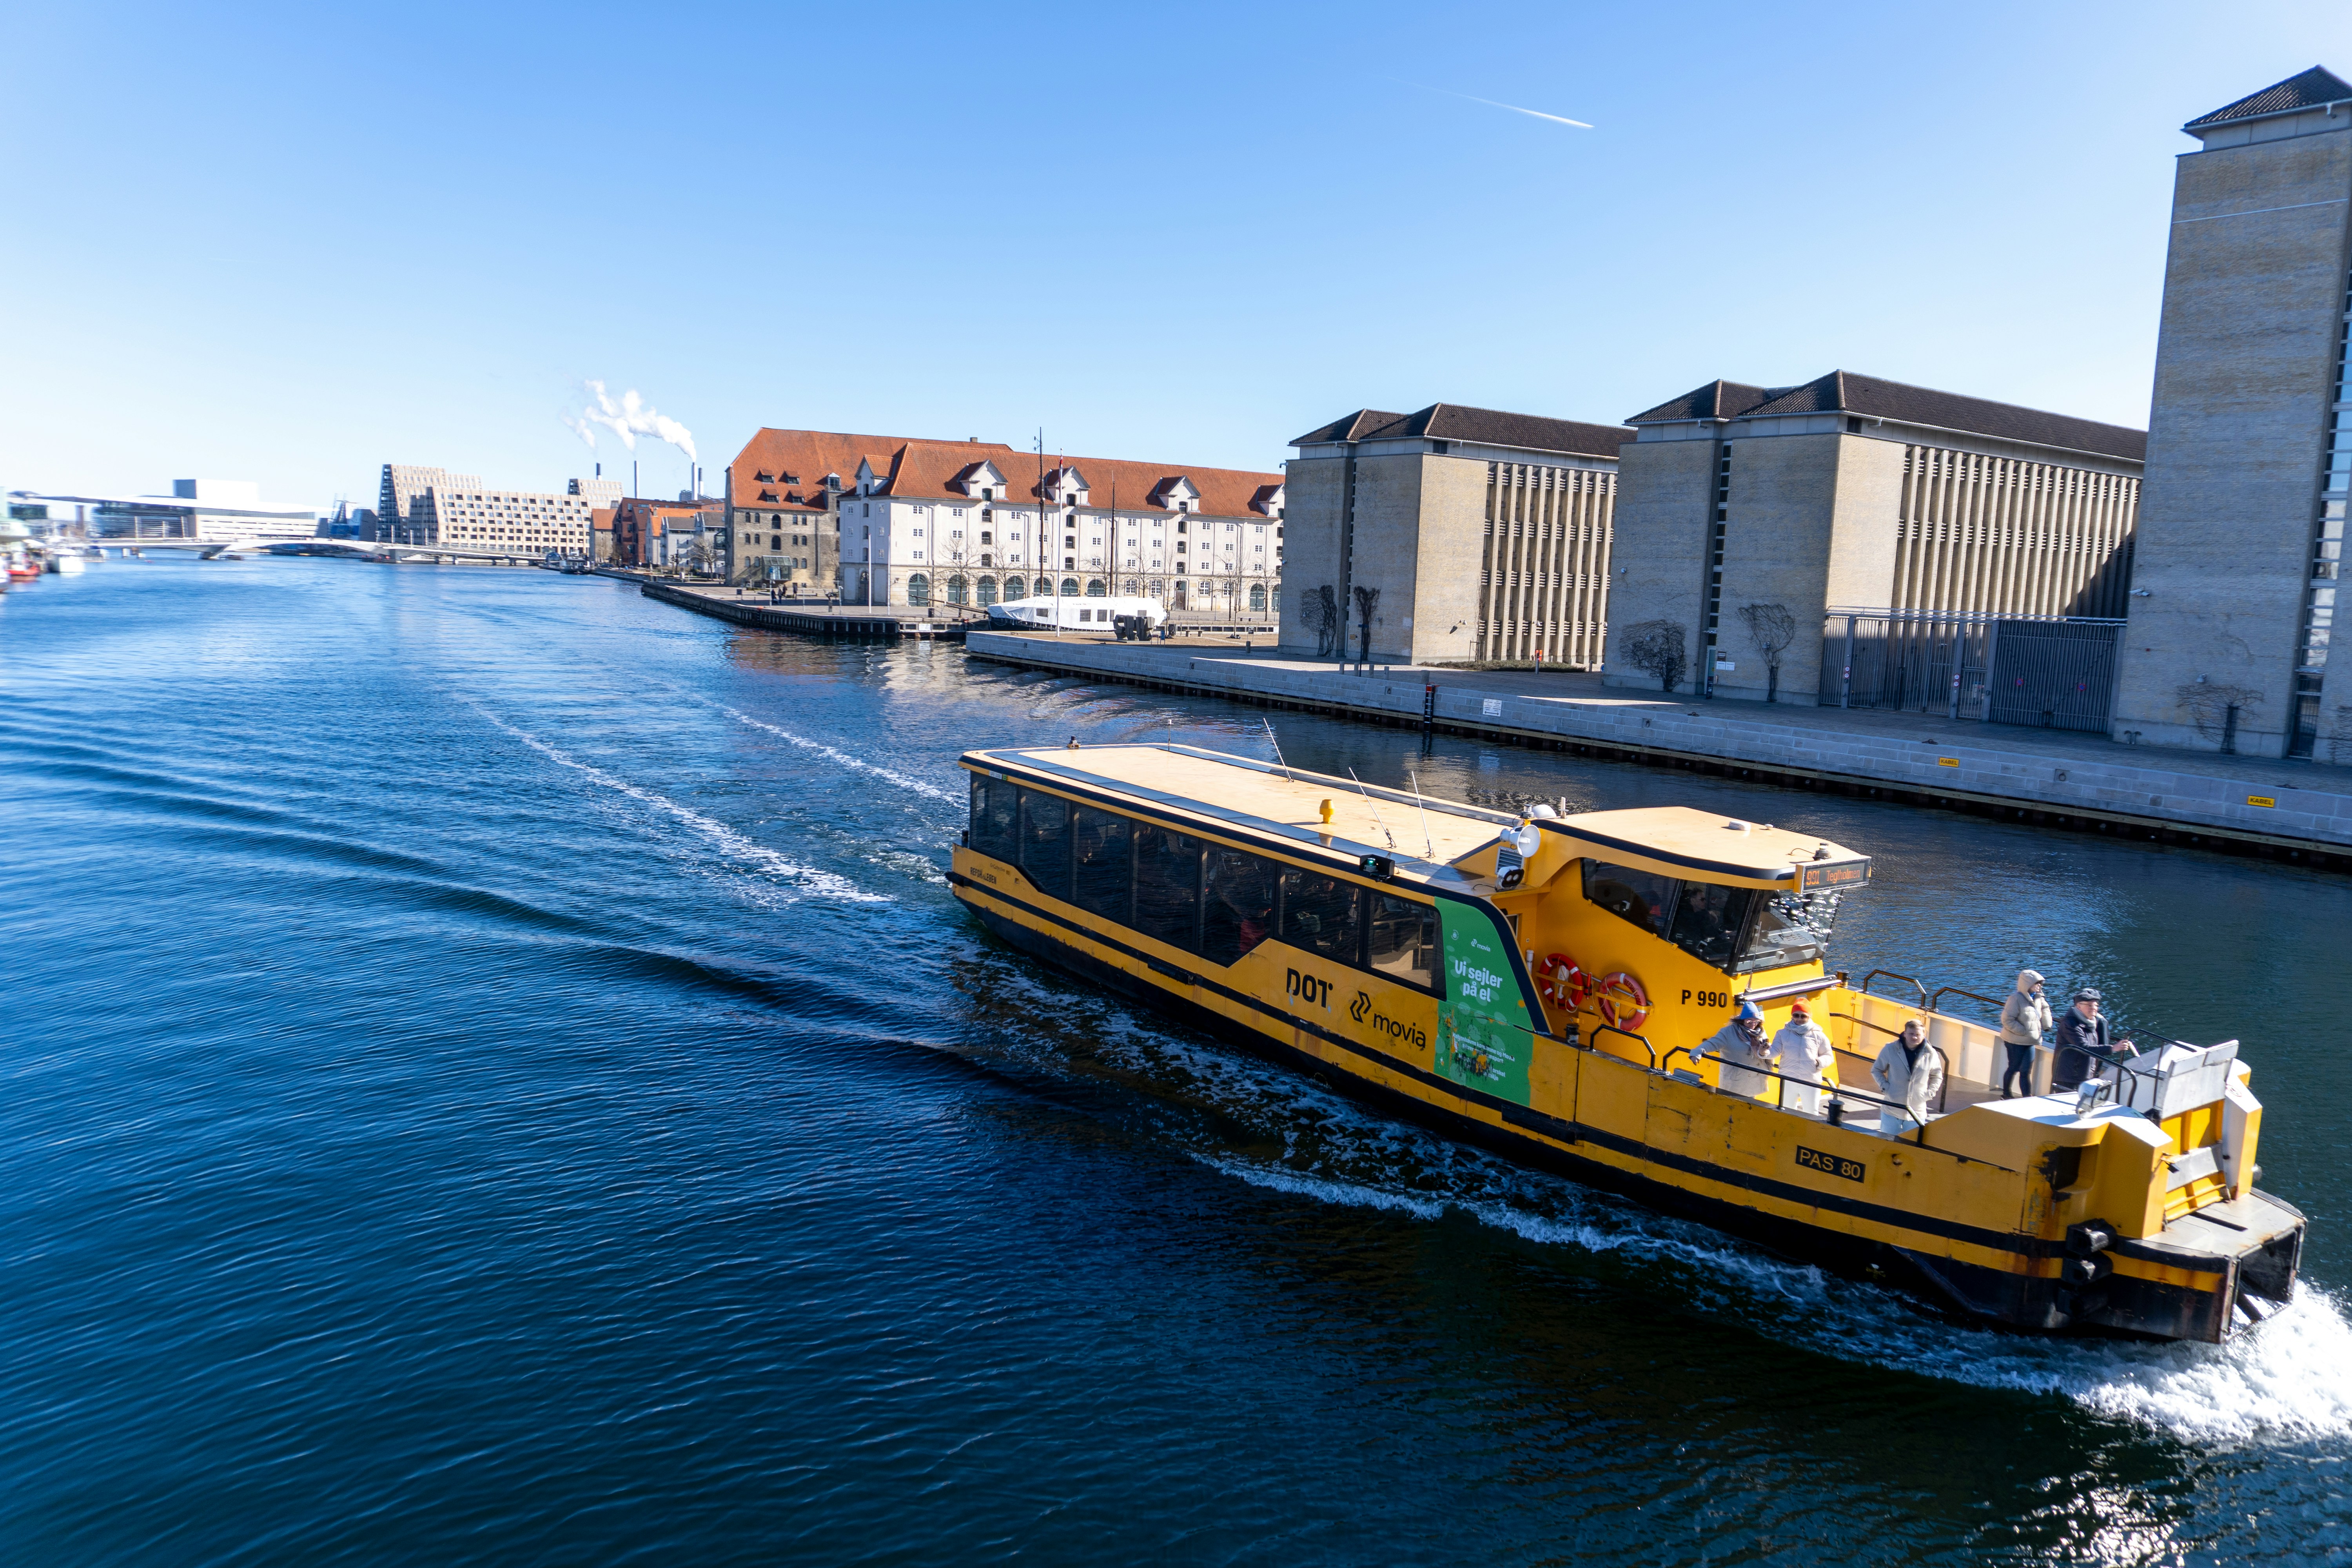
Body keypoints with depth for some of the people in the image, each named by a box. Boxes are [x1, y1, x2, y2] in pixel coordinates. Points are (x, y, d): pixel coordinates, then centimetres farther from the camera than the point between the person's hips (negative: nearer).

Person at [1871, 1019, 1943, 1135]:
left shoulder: (1931, 1054, -3)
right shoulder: (1891, 1050, -7)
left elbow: (1937, 1077, 15)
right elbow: (1876, 1070, 6)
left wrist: (1929, 1093, 1)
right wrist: (1885, 1087, -7)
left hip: (1917, 1113, 1)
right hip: (1892, 1110, -1)